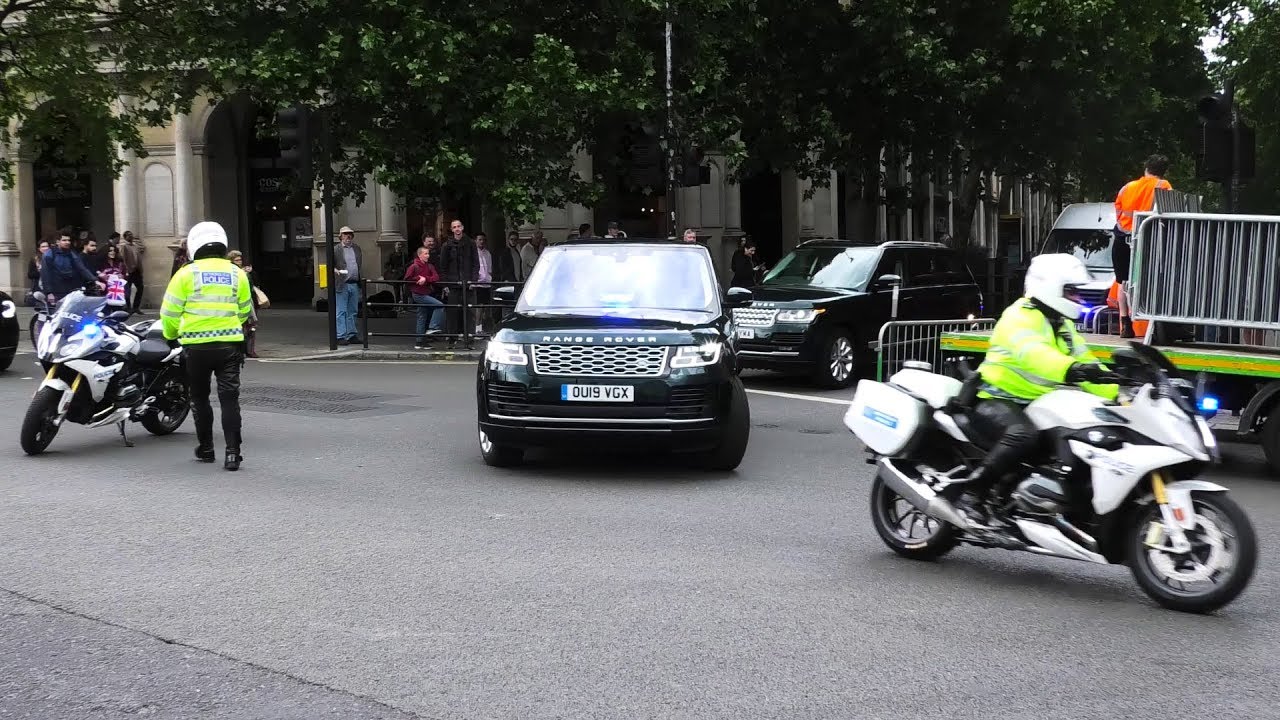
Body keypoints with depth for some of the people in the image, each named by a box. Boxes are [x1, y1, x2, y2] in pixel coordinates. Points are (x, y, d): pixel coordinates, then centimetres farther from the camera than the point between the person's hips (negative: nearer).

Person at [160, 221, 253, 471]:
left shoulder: (186, 273, -2)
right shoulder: (237, 274, 6)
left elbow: (170, 312, 0)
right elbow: (245, 311, 15)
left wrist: (170, 335, 19)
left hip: (197, 345, -1)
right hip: (230, 344, 1)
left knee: (200, 398, 14)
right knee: (229, 399, 1)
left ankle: (205, 449, 21)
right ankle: (232, 452, -7)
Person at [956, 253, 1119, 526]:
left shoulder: (1063, 326, 18)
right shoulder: (1019, 317, -14)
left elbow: (1086, 363, 12)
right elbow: (1030, 352, -35)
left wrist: (1119, 391, -4)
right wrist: (1070, 369, -53)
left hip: (1040, 405, 9)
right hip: (999, 400, -9)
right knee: (1024, 434, -38)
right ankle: (972, 490, -29)